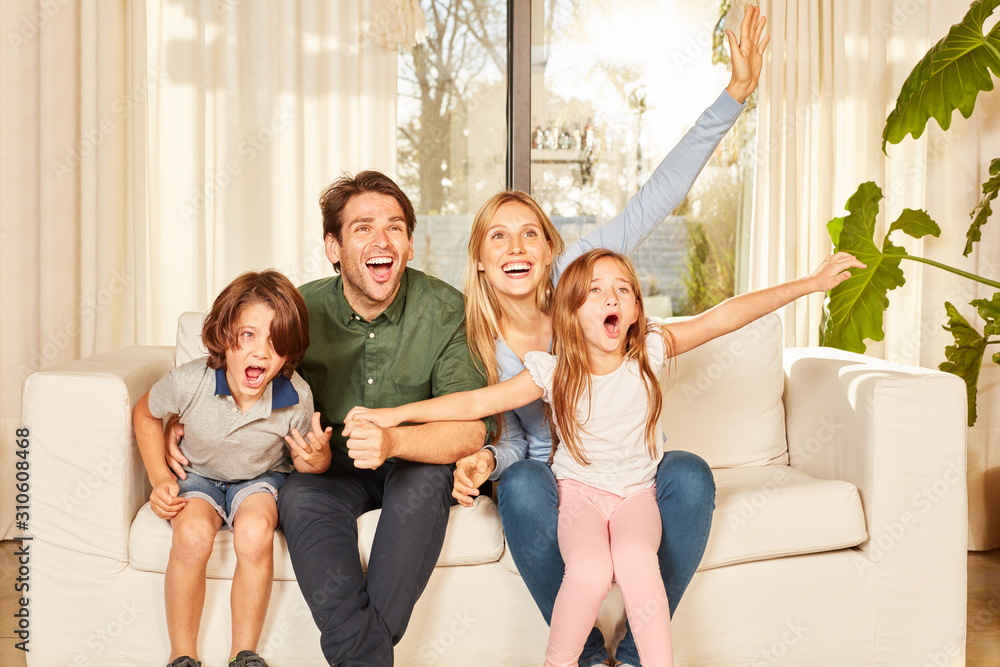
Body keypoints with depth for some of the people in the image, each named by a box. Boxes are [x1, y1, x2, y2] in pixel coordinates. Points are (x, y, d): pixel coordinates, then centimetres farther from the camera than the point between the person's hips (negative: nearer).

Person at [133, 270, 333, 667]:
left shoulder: (297, 398, -23)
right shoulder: (188, 382, -25)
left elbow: (301, 460, -4)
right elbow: (145, 414, 0)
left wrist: (317, 460, -29)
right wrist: (160, 479, -6)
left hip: (261, 477, 0)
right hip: (198, 474, 0)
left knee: (254, 533, -33)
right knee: (191, 535, -32)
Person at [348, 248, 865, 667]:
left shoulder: (649, 351, -8)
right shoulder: (552, 373, -12)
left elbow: (723, 318, -12)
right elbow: (476, 402, -14)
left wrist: (809, 283, -14)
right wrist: (395, 414, -22)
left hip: (636, 489, 1)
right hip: (579, 488, -1)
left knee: (635, 559, -32)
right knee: (590, 569, -30)